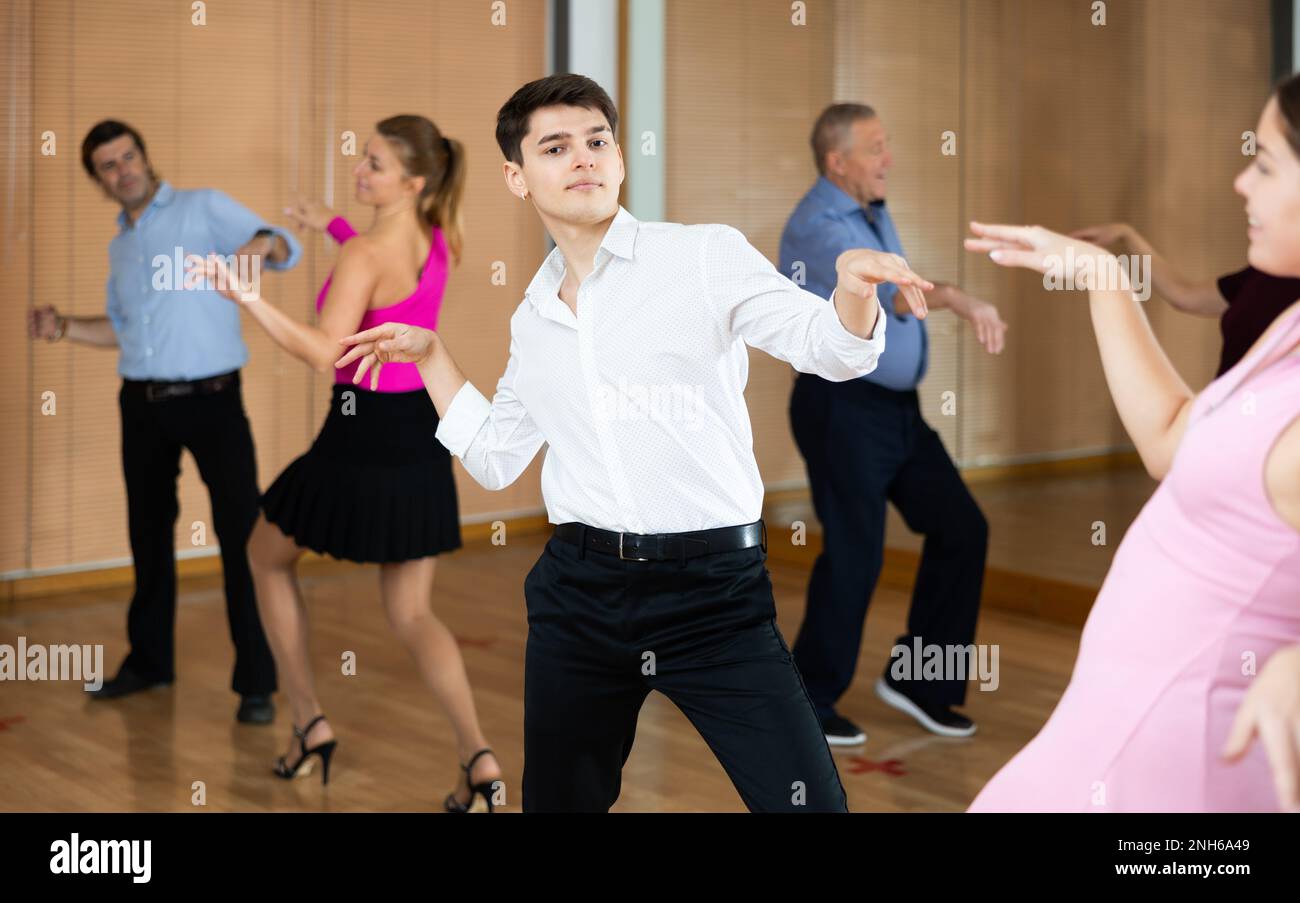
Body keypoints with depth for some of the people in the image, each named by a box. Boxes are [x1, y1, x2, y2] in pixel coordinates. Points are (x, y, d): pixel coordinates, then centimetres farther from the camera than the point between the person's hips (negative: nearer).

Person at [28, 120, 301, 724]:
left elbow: (288, 252, -13)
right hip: (143, 403, 6)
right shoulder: (120, 245, 16)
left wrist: (262, 243, -36)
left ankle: (256, 681, -2)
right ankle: (149, 660, 30)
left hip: (211, 399, -6)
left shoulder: (204, 209, -3)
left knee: (242, 533, -8)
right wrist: (64, 328, 10)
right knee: (149, 531, 15)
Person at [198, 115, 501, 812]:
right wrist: (331, 226, 36)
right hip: (423, 433, 7)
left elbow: (324, 352, -28)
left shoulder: (365, 254, -17)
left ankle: (309, 723, 18)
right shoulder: (440, 239, 6)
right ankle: (477, 758, -10)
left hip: (364, 434, -7)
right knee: (412, 614, 10)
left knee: (266, 557, 20)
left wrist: (245, 296, -30)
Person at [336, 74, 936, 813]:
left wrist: (855, 289, -32)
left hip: (713, 587, -4)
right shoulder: (532, 317, 14)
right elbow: (496, 459, 23)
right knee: (558, 801, 16)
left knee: (806, 801, -10)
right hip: (577, 589, 5)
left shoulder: (706, 256, -2)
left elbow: (828, 346, -11)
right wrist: (431, 357, 18)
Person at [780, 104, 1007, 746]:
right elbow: (884, 288, -31)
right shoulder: (817, 227, -17)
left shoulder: (873, 213, 13)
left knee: (961, 529, 7)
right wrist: (956, 298, -42)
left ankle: (916, 678, 17)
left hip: (895, 405, 9)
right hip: (844, 408, -9)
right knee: (854, 554, -5)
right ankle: (807, 702, 12)